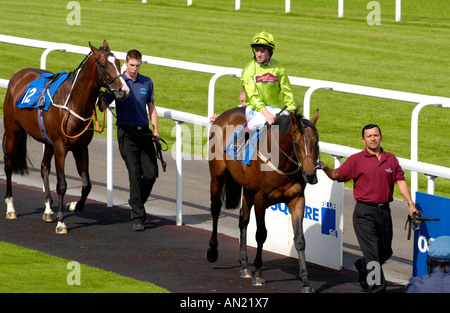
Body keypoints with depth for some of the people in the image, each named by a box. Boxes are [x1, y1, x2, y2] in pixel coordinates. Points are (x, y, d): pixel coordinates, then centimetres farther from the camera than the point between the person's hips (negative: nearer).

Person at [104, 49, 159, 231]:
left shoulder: (147, 82, 10)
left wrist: (155, 130, 8)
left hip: (144, 132, 4)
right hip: (127, 133, -4)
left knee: (151, 174, -1)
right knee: (135, 173, -10)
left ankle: (136, 203, 25)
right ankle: (137, 217, -6)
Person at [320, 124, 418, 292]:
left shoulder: (391, 159, 9)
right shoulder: (356, 160, -1)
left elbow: (400, 182, 7)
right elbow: (337, 175, -2)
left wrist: (410, 203, -2)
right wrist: (325, 168, -22)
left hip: (384, 211, 4)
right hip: (365, 212, -4)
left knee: (386, 252, 14)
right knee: (372, 251, -10)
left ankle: (362, 266, 41)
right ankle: (379, 287, -6)